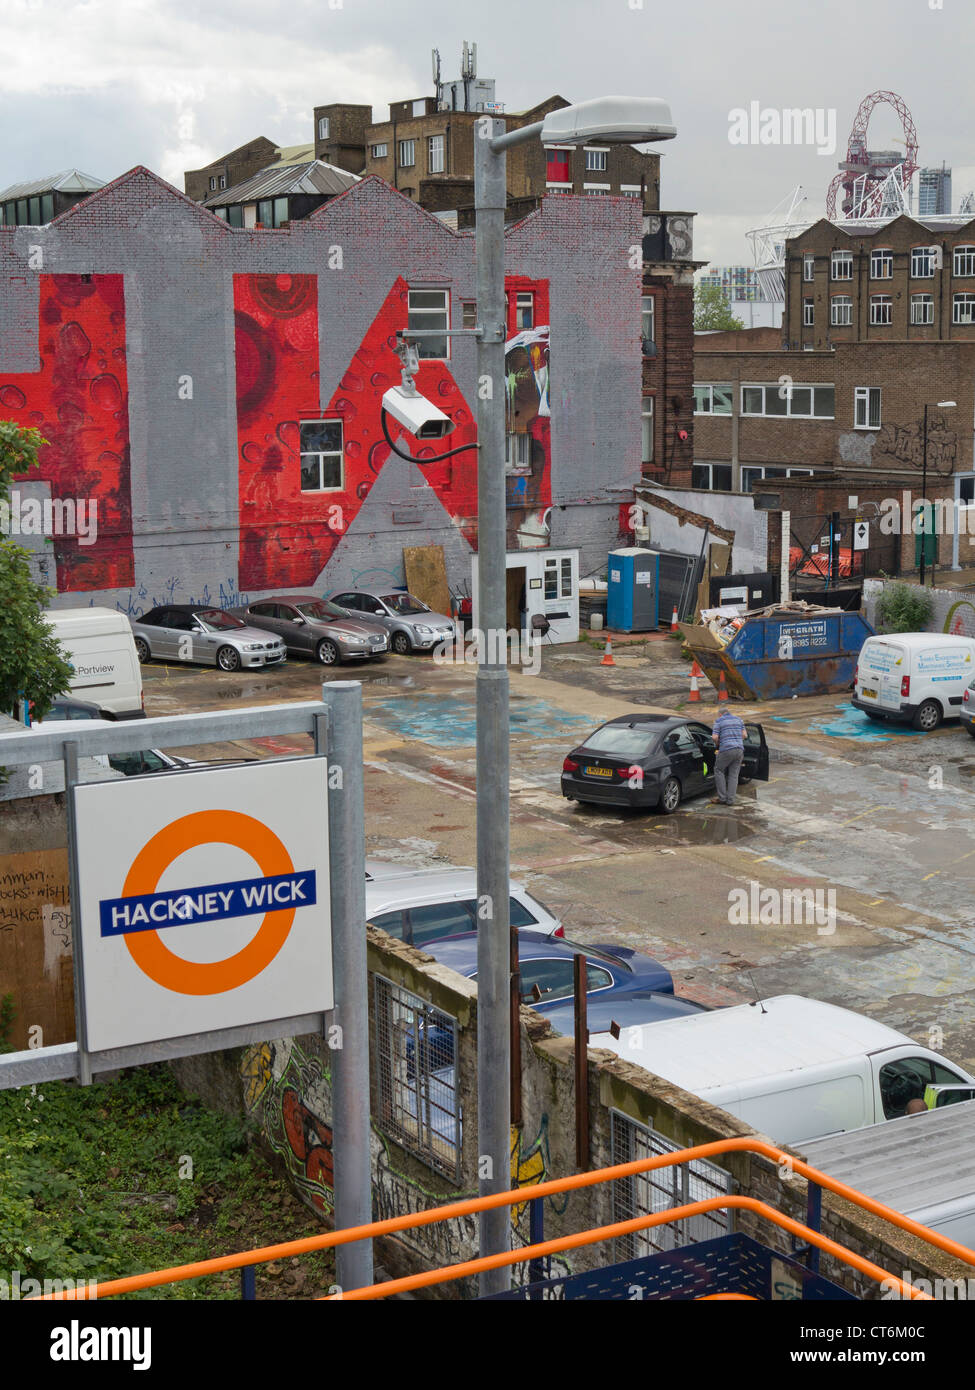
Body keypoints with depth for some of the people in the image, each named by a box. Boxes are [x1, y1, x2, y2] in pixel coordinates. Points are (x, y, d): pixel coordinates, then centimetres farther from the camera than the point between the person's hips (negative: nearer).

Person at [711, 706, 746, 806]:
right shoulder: (739, 719, 16)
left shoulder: (719, 721, 3)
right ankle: (730, 800, 5)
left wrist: (717, 745, 13)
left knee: (719, 771, 11)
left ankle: (722, 798, 5)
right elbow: (744, 735, 13)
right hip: (739, 749, 5)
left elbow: (715, 737, -5)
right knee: (733, 775, 9)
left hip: (726, 750, -5)